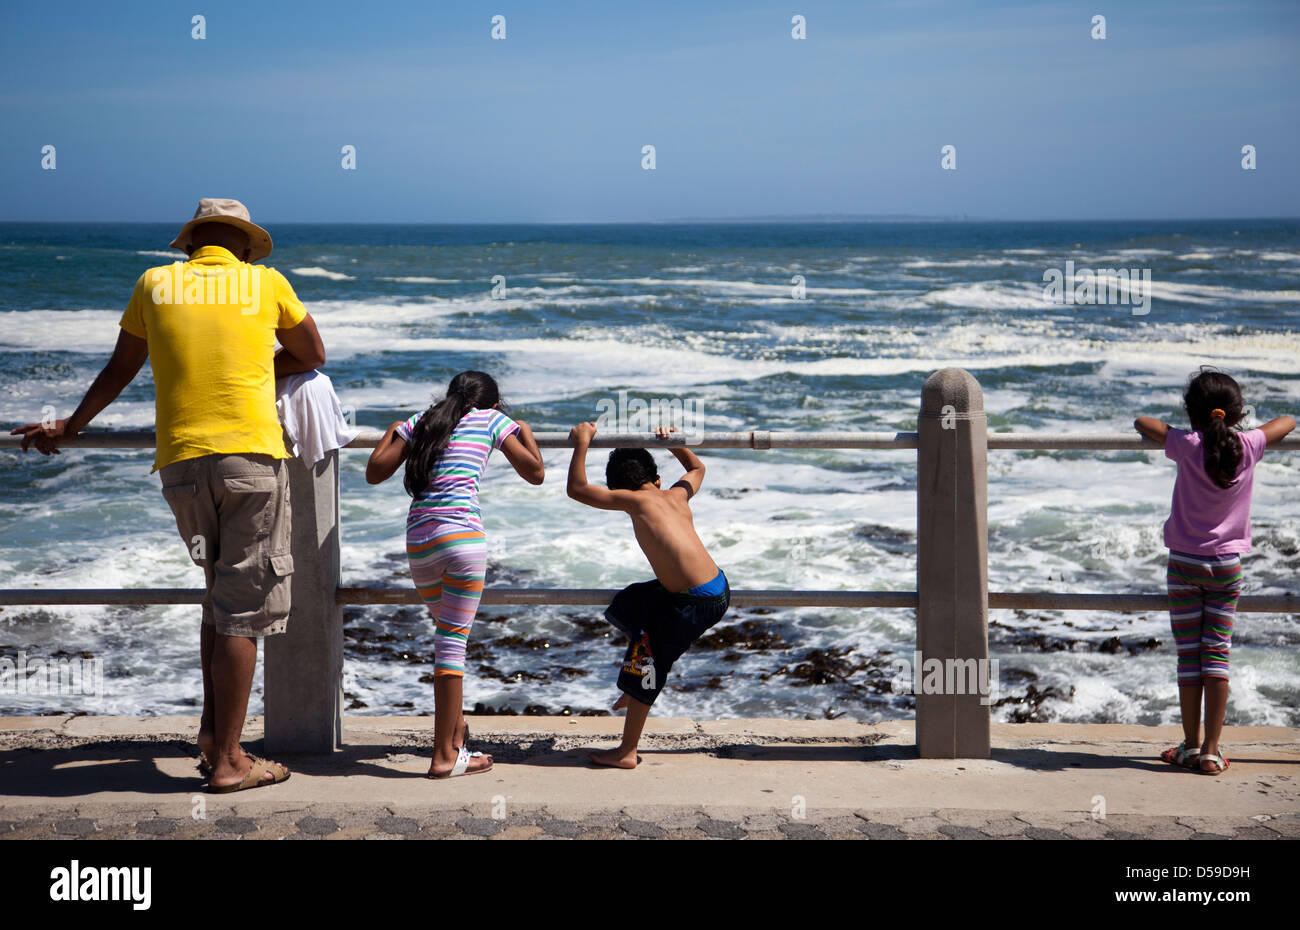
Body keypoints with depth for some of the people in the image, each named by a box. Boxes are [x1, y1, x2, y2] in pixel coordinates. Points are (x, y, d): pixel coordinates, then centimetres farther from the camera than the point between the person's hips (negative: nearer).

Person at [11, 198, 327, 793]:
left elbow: (119, 371, 23)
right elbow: (313, 356, 22)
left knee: (220, 592, 20)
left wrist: (71, 427, 37)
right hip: (251, 454, -3)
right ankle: (226, 762, 0)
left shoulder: (156, 283, 13)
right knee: (243, 608, -1)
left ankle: (213, 732, 15)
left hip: (180, 463, 3)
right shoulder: (266, 282, 8)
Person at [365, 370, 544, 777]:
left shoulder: (420, 421, 19)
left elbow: (374, 472, 14)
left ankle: (455, 726, 27)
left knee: (448, 632, 22)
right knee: (452, 641, -3)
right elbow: (535, 473, 12)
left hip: (418, 544, 4)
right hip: (463, 535, -4)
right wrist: (525, 431, 29)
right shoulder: (492, 419, 12)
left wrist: (391, 431, 30)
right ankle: (444, 756, -1)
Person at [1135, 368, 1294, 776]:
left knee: (1189, 655, 4)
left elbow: (1142, 422, 2)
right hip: (1228, 564, 2)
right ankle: (1212, 751, 2)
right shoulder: (1248, 447, -5)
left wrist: (1162, 431, 22)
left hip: (1185, 562, -2)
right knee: (1217, 654, 3)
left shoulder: (1188, 446, -12)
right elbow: (1287, 422, 14)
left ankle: (1190, 747, 11)